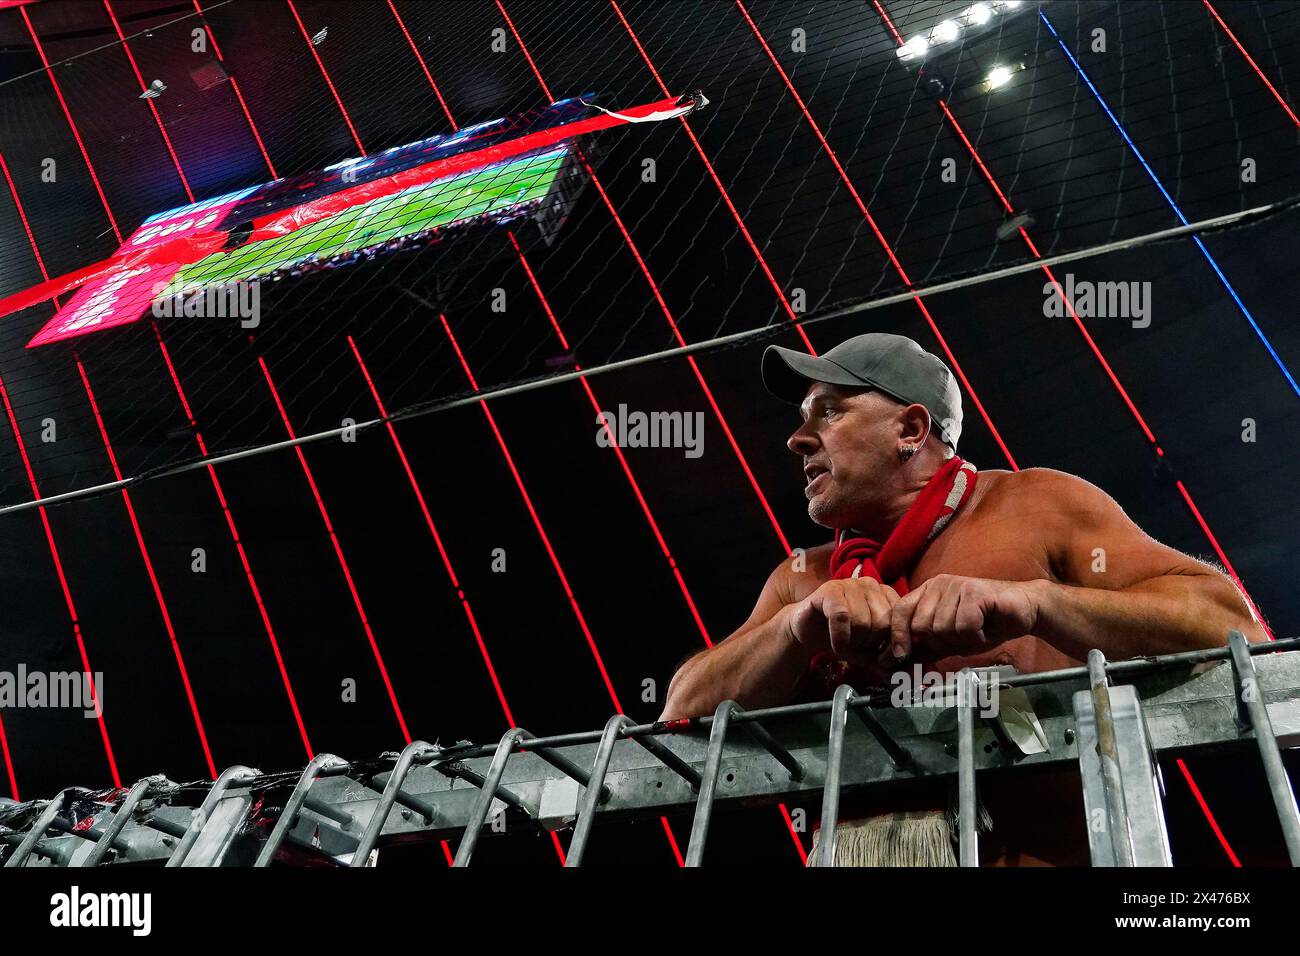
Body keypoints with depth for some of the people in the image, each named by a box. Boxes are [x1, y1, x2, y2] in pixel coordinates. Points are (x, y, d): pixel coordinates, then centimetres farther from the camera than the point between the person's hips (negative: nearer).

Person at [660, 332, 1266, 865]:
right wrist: (802, 623, -7)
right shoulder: (803, 579, 18)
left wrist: (1032, 600, -15)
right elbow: (681, 714, 7)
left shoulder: (1037, 508, 7)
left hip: (1039, 848, -2)